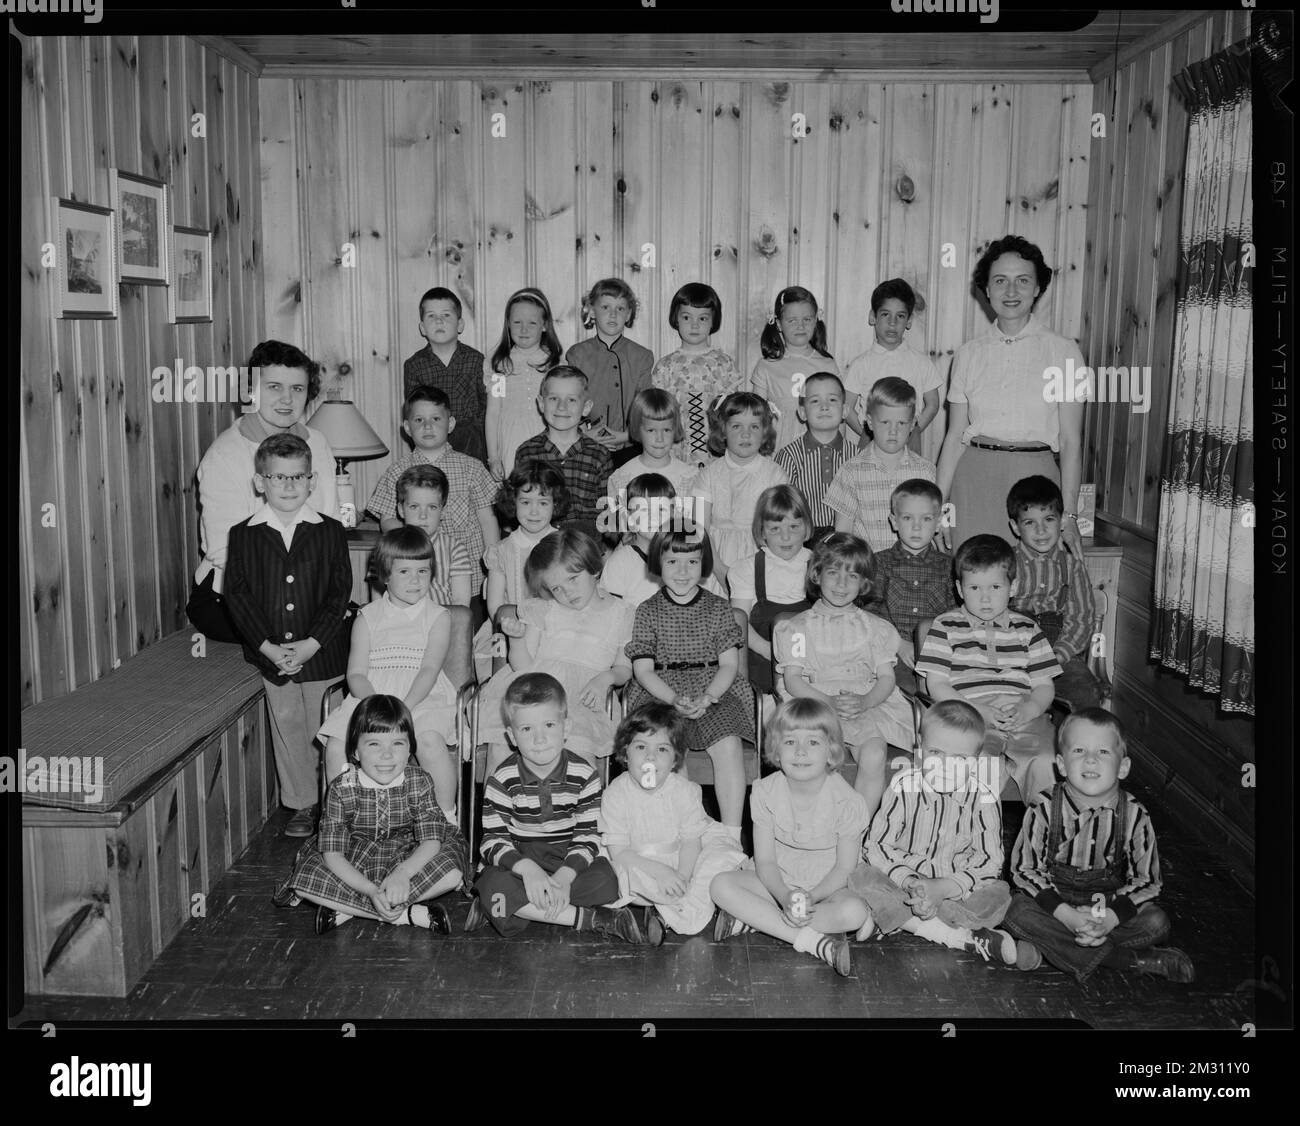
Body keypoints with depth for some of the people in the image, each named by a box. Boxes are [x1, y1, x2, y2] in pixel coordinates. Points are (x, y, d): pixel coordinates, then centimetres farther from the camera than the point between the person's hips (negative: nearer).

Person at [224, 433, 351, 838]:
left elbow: (339, 593, -5)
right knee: (287, 729, 9)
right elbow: (238, 595, -4)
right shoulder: (243, 535, 0)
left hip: (322, 654, -1)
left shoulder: (330, 532, -1)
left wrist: (310, 645, -15)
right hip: (270, 655, 1)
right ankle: (302, 805, 23)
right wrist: (269, 647, -14)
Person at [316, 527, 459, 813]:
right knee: (336, 745, -20)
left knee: (430, 741, -32)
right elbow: (356, 673, 3)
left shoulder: (438, 617, 5)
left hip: (422, 696, -2)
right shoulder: (367, 618, 11)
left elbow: (429, 670, -6)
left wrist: (404, 707, -22)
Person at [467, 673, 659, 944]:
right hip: (519, 858, -1)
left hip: (569, 860, 1)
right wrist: (528, 869, -30)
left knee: (605, 882, -30)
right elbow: (493, 840, -12)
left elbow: (588, 835, -8)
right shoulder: (502, 780, -9)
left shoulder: (584, 775, -6)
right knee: (493, 886, -34)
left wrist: (564, 877, -25)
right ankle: (594, 919, -29)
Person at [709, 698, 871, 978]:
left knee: (855, 912, -34)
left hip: (828, 887, -2)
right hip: (778, 883, 2)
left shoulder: (848, 802, -18)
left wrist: (810, 898, -26)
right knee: (721, 886, -24)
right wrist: (785, 897, -29)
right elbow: (765, 861, -10)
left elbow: (844, 868, -11)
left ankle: (753, 919, -24)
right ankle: (814, 941, -28)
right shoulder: (765, 793, -12)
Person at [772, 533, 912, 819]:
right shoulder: (798, 627, 10)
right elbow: (792, 679, 2)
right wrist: (829, 702, -15)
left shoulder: (875, 628, 16)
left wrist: (864, 701, -14)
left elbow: (886, 678, 9)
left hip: (869, 706, 1)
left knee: (874, 755, -29)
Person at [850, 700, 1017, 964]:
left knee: (998, 894, -26)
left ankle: (900, 920, -26)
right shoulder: (903, 787, -10)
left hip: (957, 889, 0)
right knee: (860, 878, -28)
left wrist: (943, 888, -25)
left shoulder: (984, 800, -9)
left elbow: (990, 861, -12)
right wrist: (908, 881, -26)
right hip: (901, 879, 0)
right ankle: (965, 938, -30)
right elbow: (876, 845, -10)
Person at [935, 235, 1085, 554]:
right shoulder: (968, 354, 7)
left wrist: (1069, 515, -6)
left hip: (1034, 478, -2)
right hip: (973, 478, 2)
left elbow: (1071, 442, -1)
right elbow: (954, 436, 8)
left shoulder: (1063, 352, 1)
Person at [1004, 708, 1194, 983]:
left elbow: (1146, 878, -7)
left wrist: (1110, 918, -23)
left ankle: (1049, 946, -17)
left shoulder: (1134, 815, -11)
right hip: (1054, 903, -1)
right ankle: (1132, 960, -22)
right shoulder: (1044, 808, -15)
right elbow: (1026, 868, -12)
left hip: (1110, 906, 1)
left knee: (1156, 922, -22)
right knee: (1017, 913, -29)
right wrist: (1066, 915, -24)